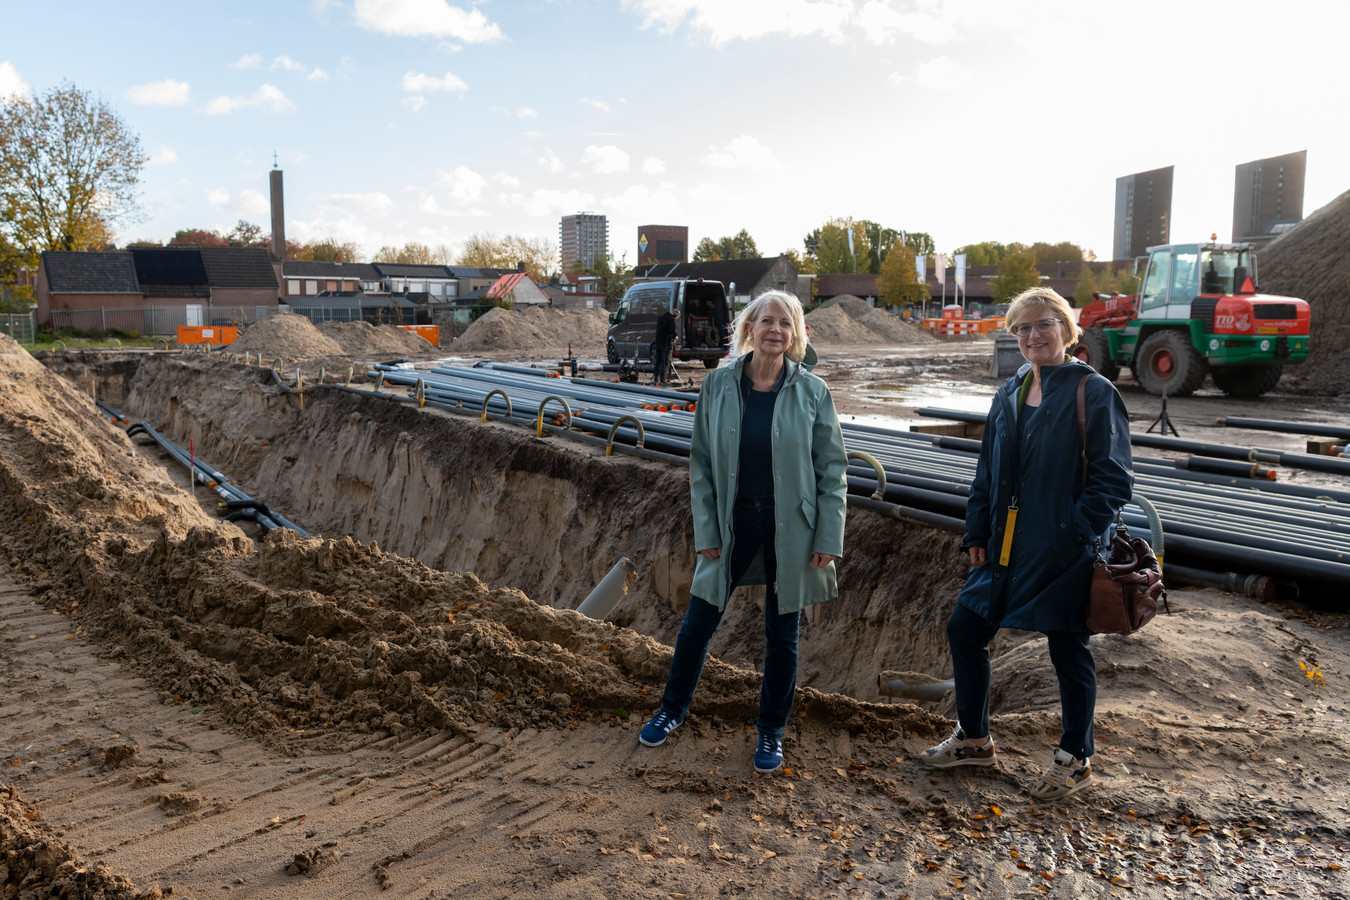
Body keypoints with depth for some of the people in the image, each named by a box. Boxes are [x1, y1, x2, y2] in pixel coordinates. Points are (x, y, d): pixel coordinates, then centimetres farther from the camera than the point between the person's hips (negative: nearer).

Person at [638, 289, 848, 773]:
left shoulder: (812, 391, -6)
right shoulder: (718, 384, -3)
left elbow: (831, 466, -2)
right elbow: (701, 461, 1)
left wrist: (828, 538, -6)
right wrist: (706, 530, -4)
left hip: (789, 528, -1)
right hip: (732, 524, 1)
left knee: (781, 633, 11)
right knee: (699, 621, 11)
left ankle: (771, 731, 31)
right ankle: (673, 709, 36)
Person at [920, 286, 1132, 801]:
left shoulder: (1093, 393, -9)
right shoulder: (1009, 395, 11)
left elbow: (1112, 478, -11)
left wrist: (1083, 537, -17)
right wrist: (977, 535, 10)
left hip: (1065, 552, -7)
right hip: (1007, 547, 7)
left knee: (1068, 649, 7)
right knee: (965, 629, 10)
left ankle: (1076, 760, 27)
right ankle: (973, 739, 29)